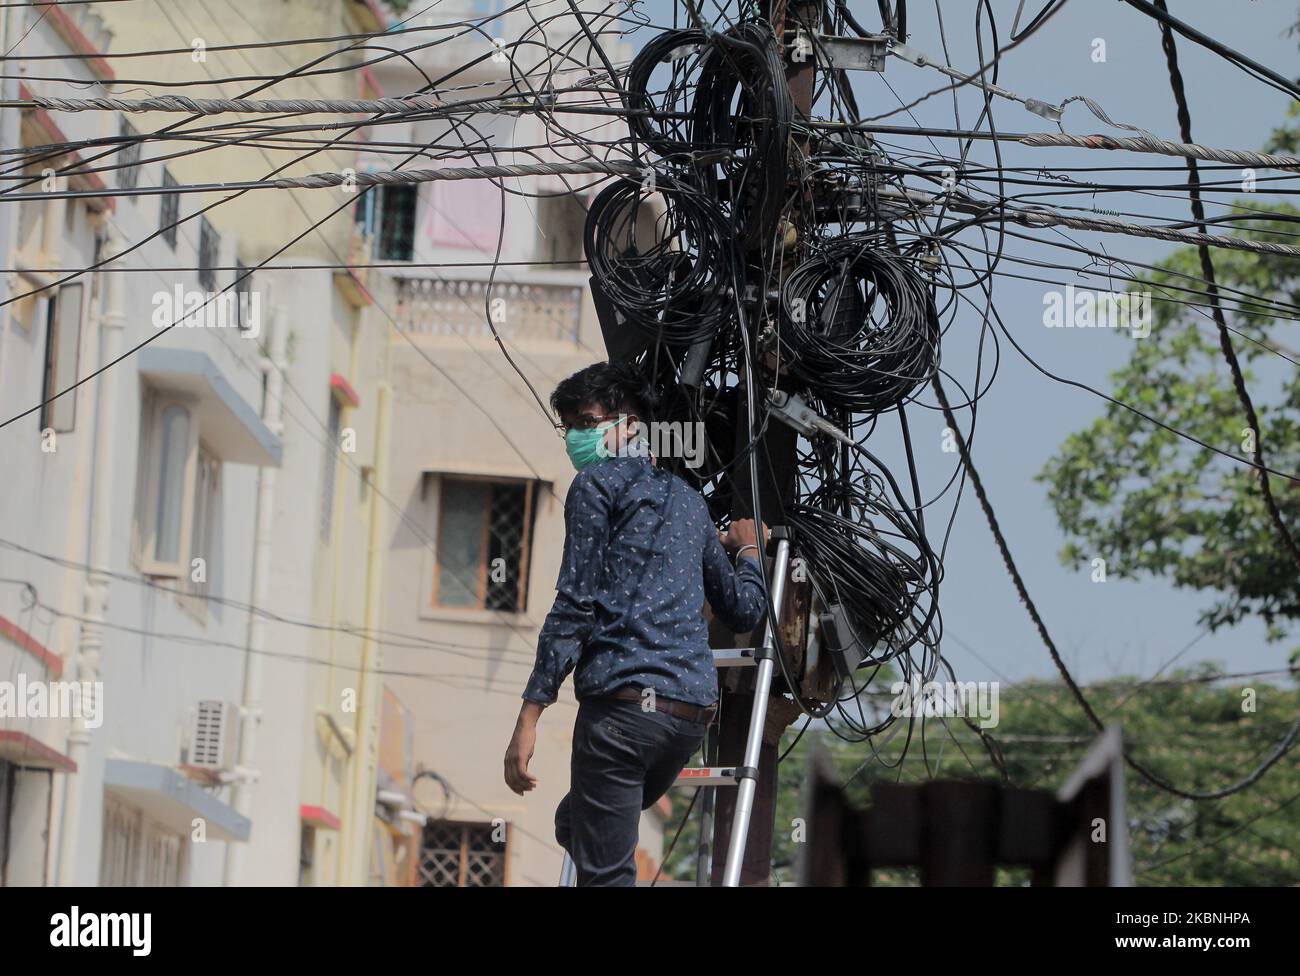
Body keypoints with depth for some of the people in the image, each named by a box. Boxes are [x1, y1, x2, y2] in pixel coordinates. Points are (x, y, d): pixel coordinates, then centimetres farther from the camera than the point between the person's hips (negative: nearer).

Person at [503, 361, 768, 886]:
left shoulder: (598, 484, 2)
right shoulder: (687, 499, 24)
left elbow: (575, 605, -8)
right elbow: (744, 610, 27)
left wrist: (529, 715, -11)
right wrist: (748, 549, 49)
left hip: (624, 701, -8)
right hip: (693, 710, 8)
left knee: (605, 872, -10)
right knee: (575, 824, 26)